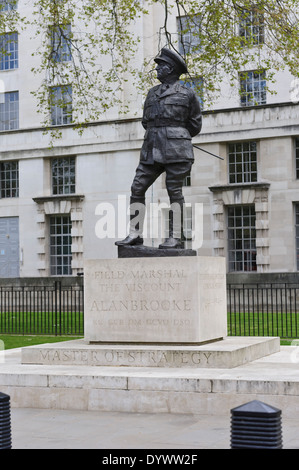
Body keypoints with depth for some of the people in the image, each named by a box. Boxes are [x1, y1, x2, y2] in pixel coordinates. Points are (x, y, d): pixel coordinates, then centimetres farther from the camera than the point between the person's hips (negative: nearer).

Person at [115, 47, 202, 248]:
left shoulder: (187, 93, 4)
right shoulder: (152, 93, 19)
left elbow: (195, 125, 10)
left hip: (175, 149, -5)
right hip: (152, 150, 6)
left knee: (174, 191, -5)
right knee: (137, 188, -3)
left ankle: (176, 238, -1)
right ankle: (135, 234, 0)